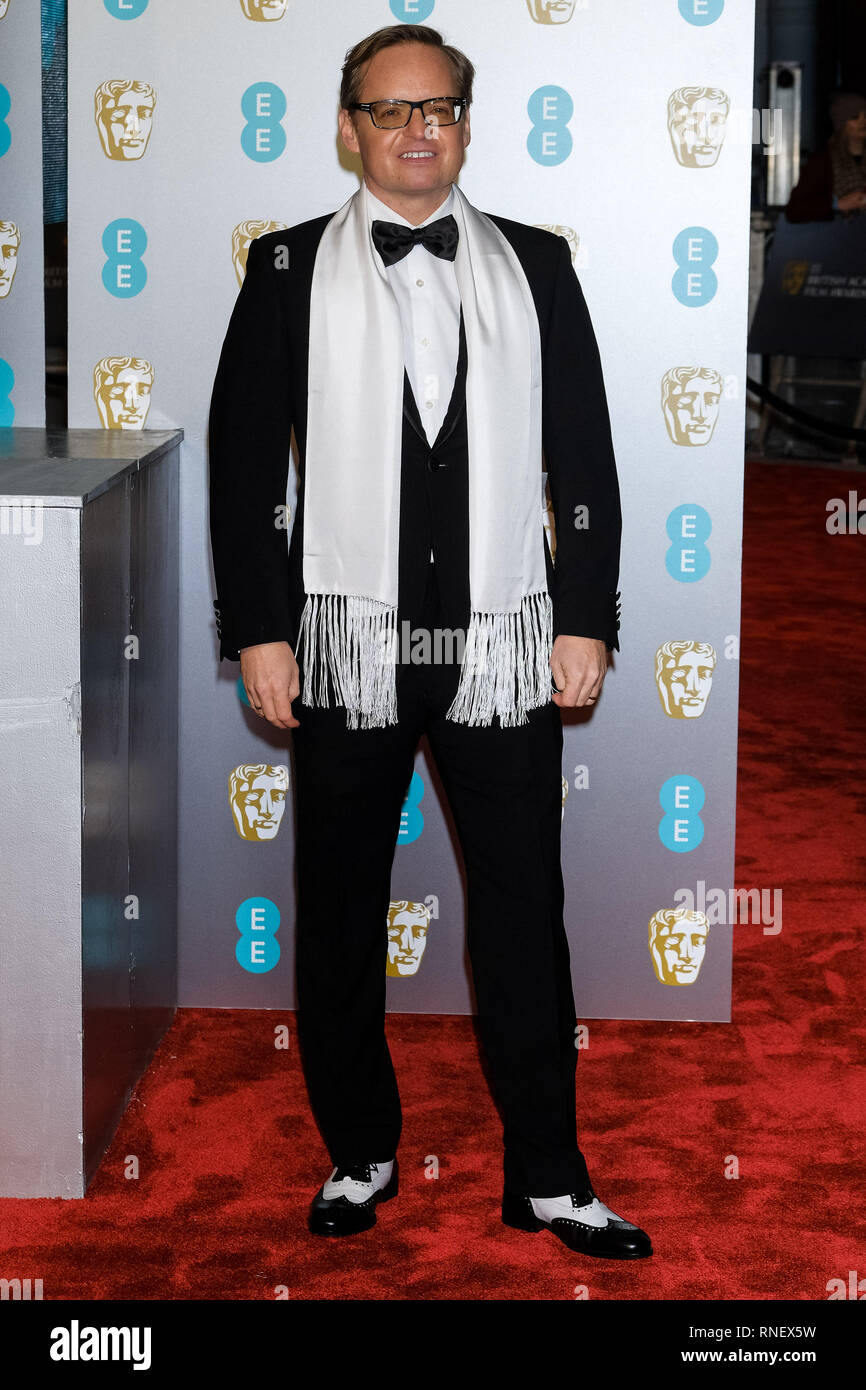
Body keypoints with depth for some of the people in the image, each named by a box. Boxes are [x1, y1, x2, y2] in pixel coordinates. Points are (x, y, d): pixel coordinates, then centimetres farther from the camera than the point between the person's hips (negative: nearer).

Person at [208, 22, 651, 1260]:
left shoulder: (535, 266, 7)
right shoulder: (291, 269, 3)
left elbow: (585, 457, 7)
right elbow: (244, 459, 2)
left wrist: (587, 621, 0)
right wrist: (257, 632, -4)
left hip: (504, 644, 1)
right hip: (347, 644, 0)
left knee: (525, 913, 4)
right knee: (340, 917, 9)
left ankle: (548, 1174, 15)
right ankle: (359, 1156, 26)